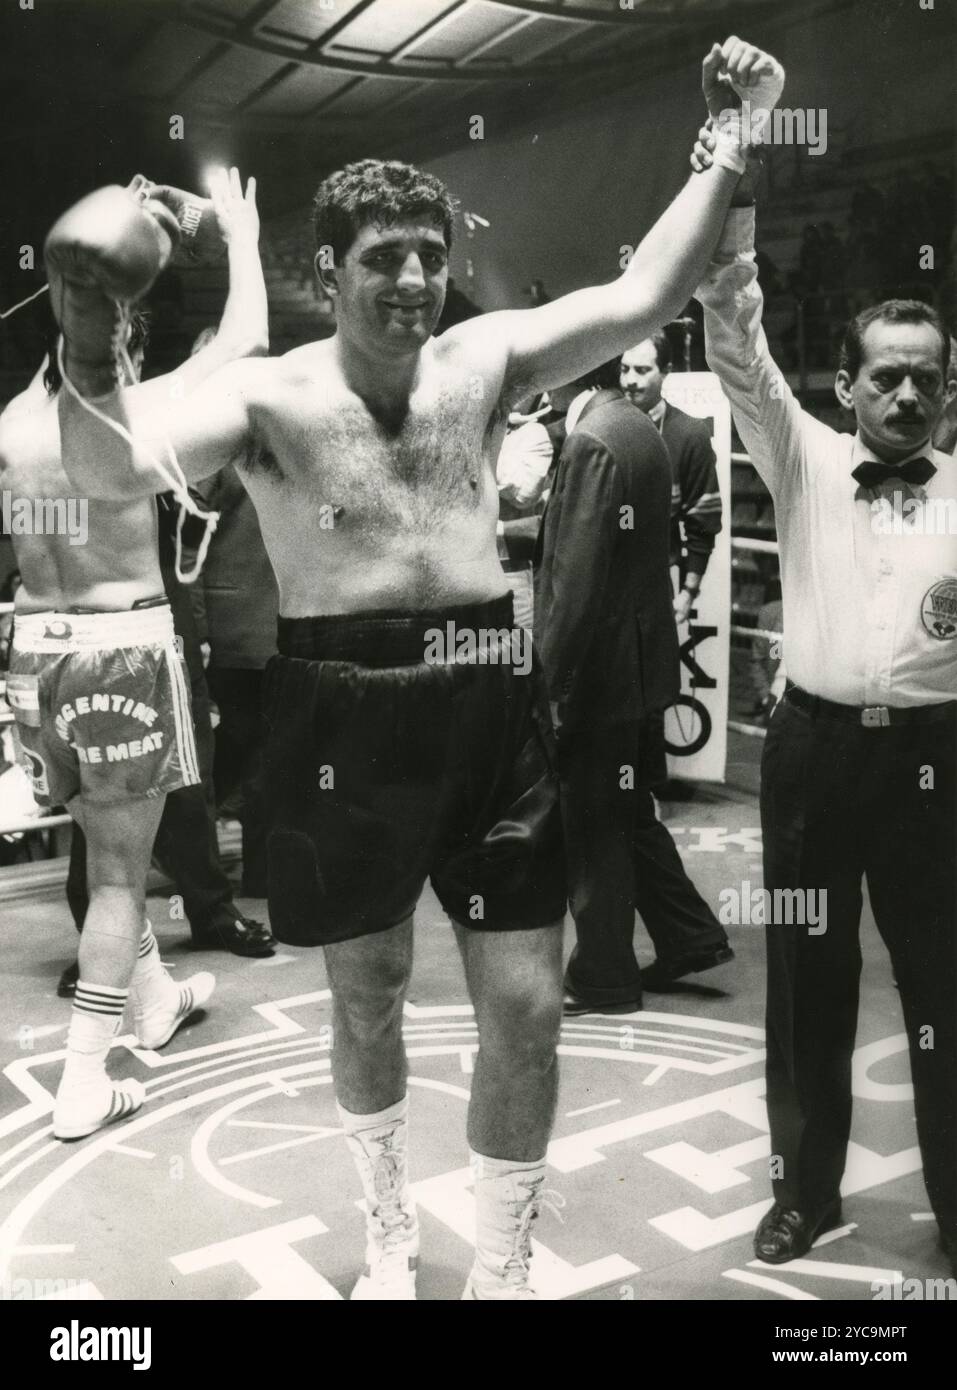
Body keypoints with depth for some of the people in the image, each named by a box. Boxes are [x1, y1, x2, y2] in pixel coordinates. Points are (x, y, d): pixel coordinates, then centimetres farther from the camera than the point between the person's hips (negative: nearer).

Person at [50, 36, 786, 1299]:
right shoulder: (267, 395, -4)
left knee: (527, 1007, 4)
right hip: (345, 711, -2)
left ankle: (503, 1270, 28)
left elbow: (643, 296, 2)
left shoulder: (487, 361, 6)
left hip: (490, 701, 3)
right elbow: (113, 470, -18)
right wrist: (89, 341, -36)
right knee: (367, 998, 15)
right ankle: (391, 1228, 42)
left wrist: (736, 147, -2)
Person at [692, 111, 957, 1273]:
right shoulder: (804, 461, 3)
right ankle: (805, 1187, 28)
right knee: (807, 978, 11)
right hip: (813, 745, 1)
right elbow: (739, 351, -8)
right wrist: (734, 204, -18)